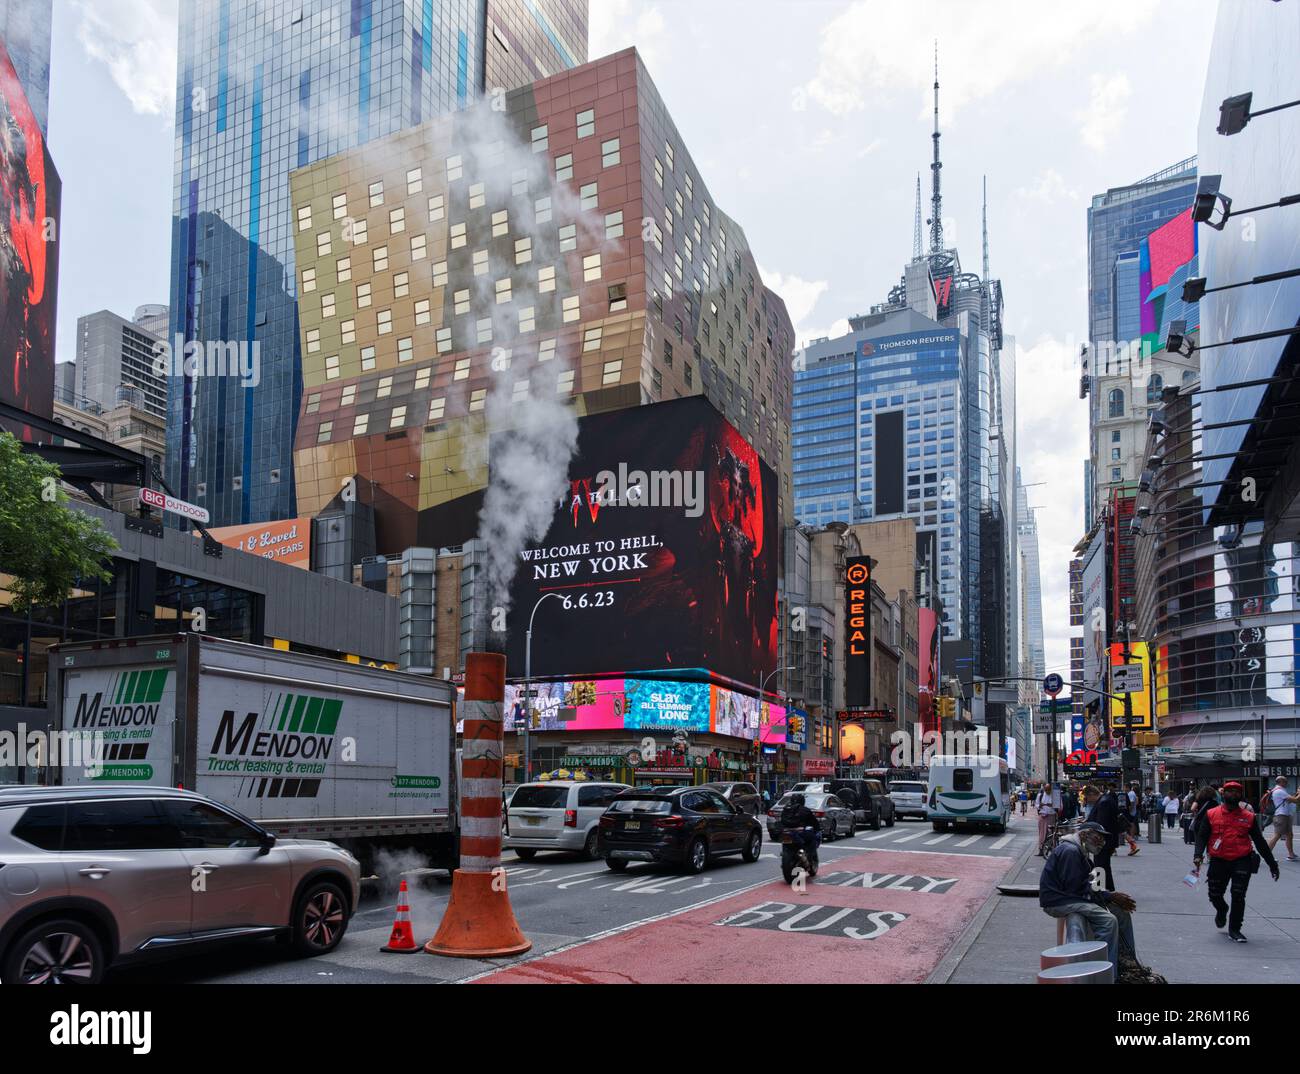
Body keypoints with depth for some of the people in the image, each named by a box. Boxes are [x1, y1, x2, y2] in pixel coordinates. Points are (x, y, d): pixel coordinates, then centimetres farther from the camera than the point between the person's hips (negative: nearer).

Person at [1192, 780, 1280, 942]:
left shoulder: (1248, 817, 4)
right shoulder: (1211, 814, 1)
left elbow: (1259, 842, 11)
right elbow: (1202, 836, -1)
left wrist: (1272, 863, 12)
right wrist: (1198, 855, -16)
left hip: (1242, 861, 0)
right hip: (1218, 861, 0)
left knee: (1238, 896, -5)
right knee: (1215, 895, 7)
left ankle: (1235, 929, 10)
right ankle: (1221, 911, 42)